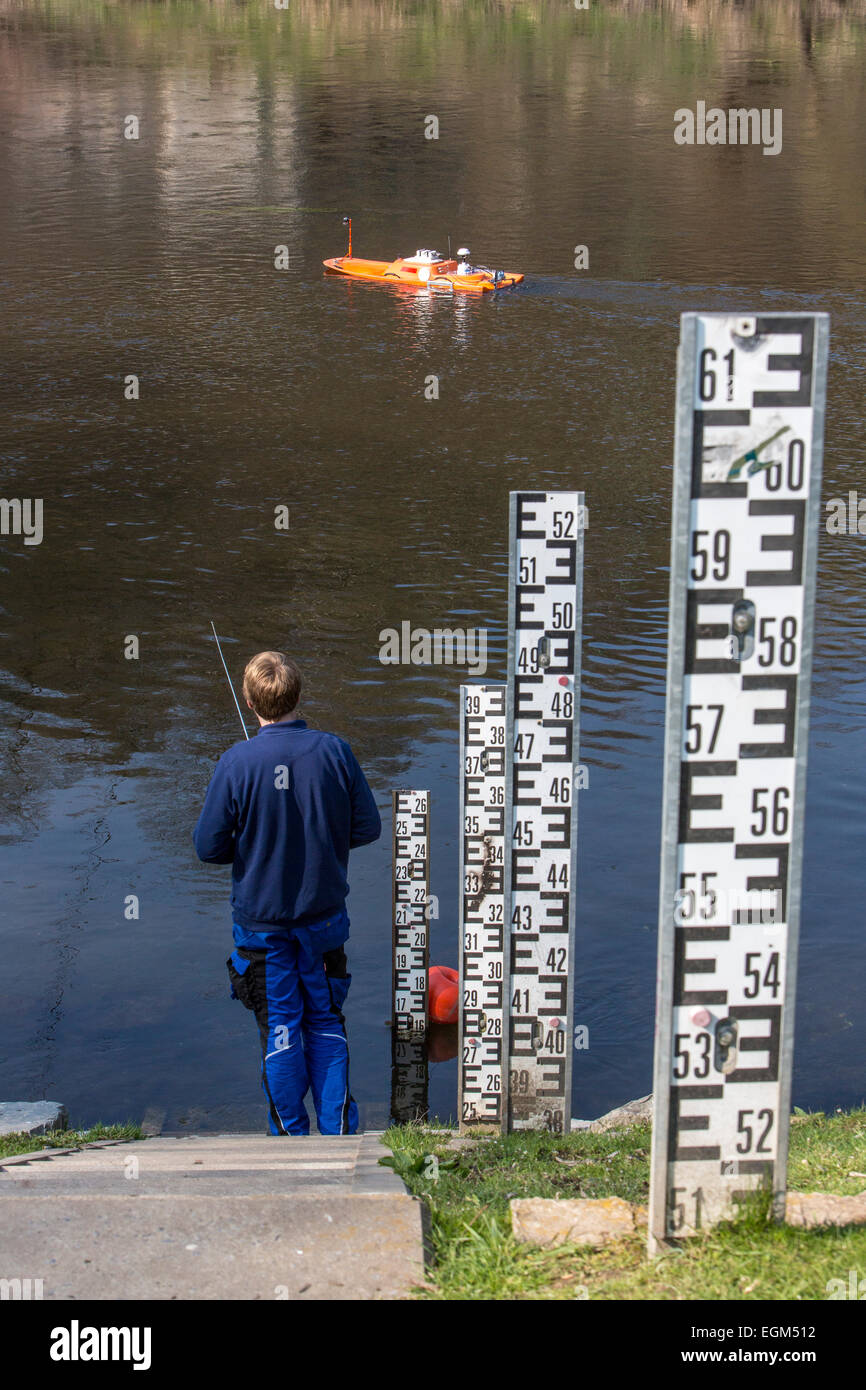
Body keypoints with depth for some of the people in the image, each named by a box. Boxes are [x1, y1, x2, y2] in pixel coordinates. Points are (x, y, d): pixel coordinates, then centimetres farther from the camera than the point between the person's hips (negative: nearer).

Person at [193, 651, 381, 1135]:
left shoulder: (237, 763, -18)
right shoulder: (334, 751, -12)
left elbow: (209, 846, -13)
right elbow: (368, 828, -4)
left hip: (262, 918, -2)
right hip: (325, 913, 2)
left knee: (279, 1025, 11)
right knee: (326, 1021, 16)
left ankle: (291, 1133, 20)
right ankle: (339, 1129, 17)